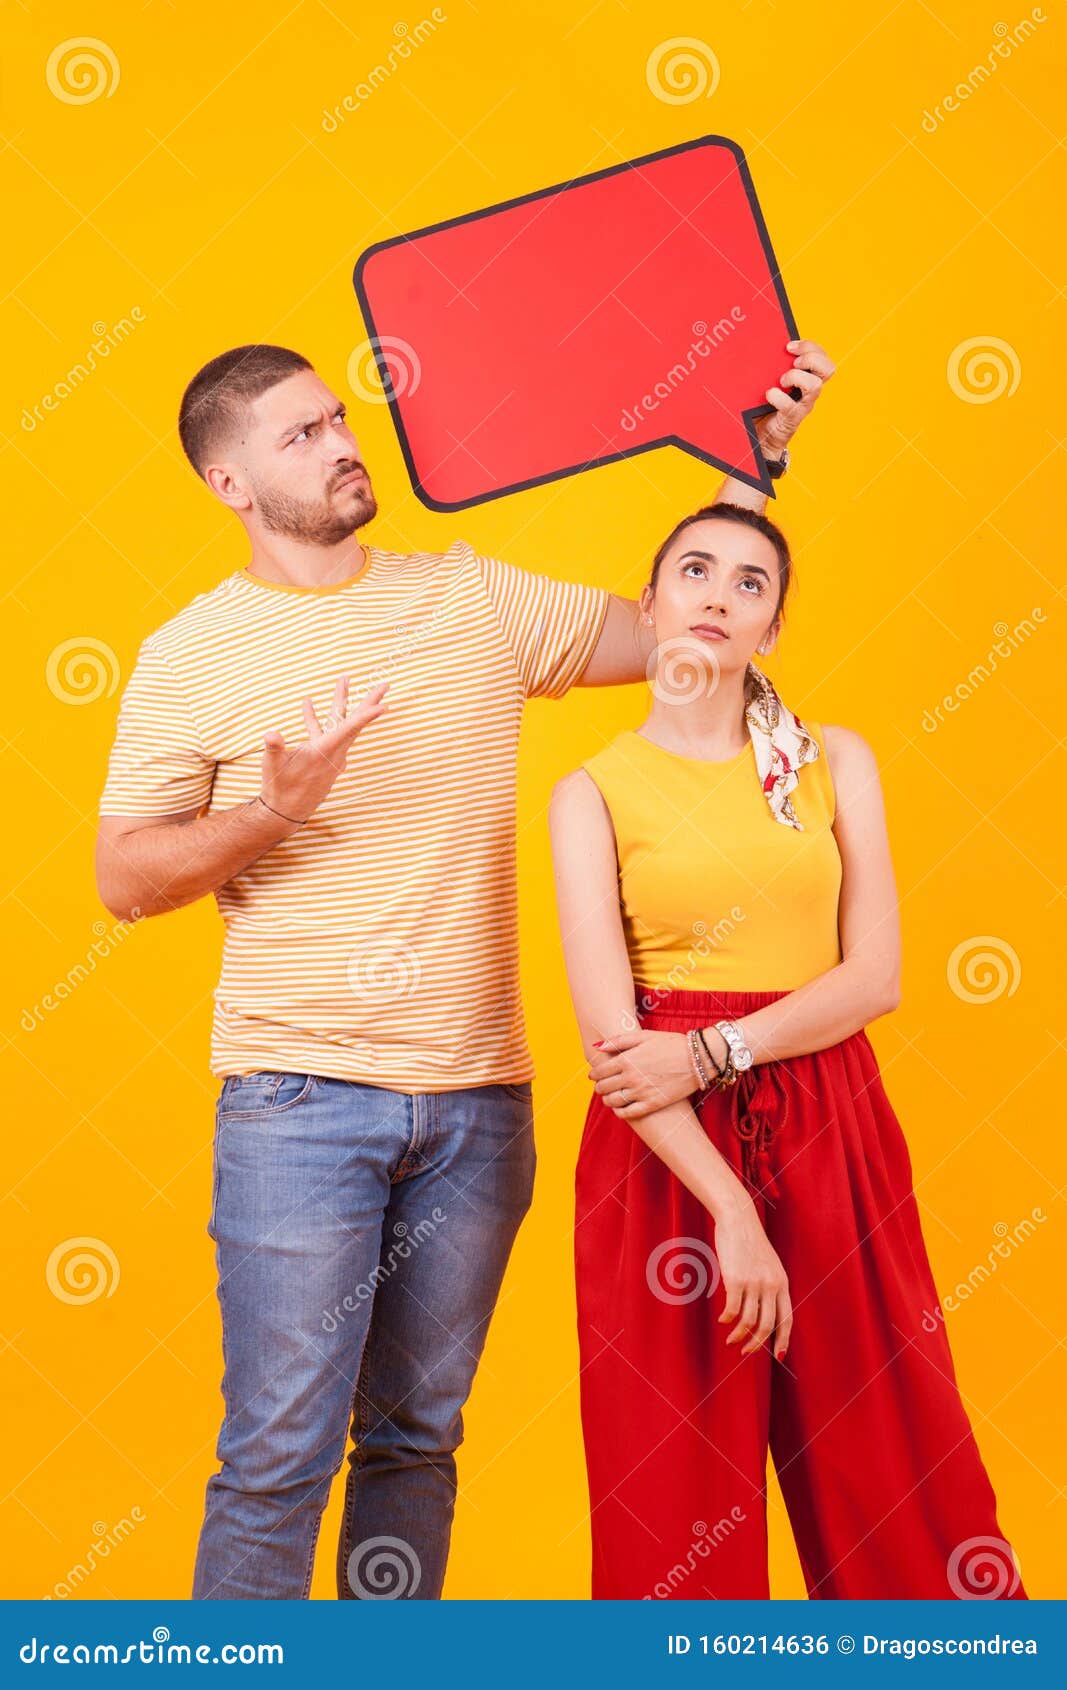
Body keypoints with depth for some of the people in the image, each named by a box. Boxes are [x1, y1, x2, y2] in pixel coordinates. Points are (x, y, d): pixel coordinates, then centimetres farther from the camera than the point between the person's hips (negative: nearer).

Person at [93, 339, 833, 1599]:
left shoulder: (471, 598, 9)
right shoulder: (190, 655, 1)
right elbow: (125, 879, 0)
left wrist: (753, 458, 9)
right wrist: (278, 807, -15)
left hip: (477, 1096, 3)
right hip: (300, 1096, -3)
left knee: (416, 1438, 12)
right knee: (280, 1452, -4)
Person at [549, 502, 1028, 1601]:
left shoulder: (835, 762, 8)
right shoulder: (595, 791, 1)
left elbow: (876, 975, -1)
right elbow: (608, 1033, -8)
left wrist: (711, 1052, -13)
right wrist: (729, 1210, -16)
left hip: (828, 1132, 2)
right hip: (666, 1146, -1)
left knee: (889, 1471, 5)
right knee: (675, 1489, 4)